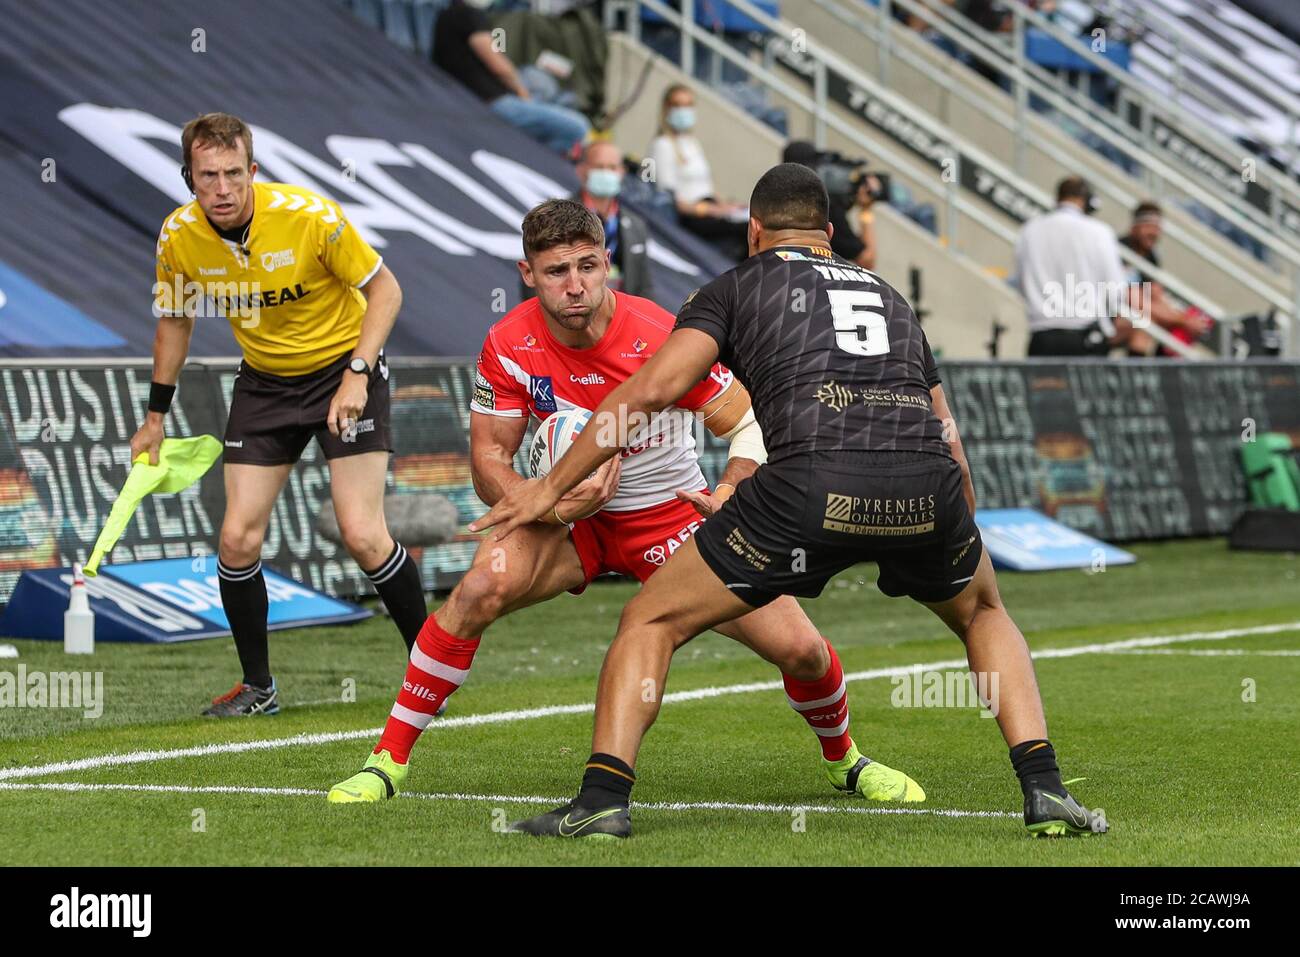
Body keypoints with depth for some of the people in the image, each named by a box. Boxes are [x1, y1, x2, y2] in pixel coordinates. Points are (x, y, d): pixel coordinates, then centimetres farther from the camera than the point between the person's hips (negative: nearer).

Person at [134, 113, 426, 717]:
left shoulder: (310, 216, -24)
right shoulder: (178, 236, -12)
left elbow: (384, 288, -13)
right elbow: (175, 320, 8)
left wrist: (357, 375, -24)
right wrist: (155, 417, 11)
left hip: (344, 368, -4)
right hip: (264, 383, 4)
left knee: (362, 536, -14)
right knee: (237, 540, -5)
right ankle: (258, 688, 13)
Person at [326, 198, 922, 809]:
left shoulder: (661, 338, -24)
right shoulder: (510, 346, -17)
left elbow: (752, 422, -17)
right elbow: (488, 458, -11)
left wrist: (729, 496, -37)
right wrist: (549, 506, -31)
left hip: (671, 512, -1)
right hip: (569, 514, 1)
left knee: (802, 651, -10)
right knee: (482, 587, -30)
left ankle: (843, 758, 25)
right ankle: (388, 761, -17)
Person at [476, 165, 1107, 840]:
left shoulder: (735, 288, 22)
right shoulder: (889, 295, 34)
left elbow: (652, 388, 7)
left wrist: (551, 487, 13)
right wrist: (959, 542, 46)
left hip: (813, 481, -4)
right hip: (926, 485, 4)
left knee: (651, 622, 14)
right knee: (983, 612, 34)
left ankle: (603, 796, -3)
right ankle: (1044, 789, 17)